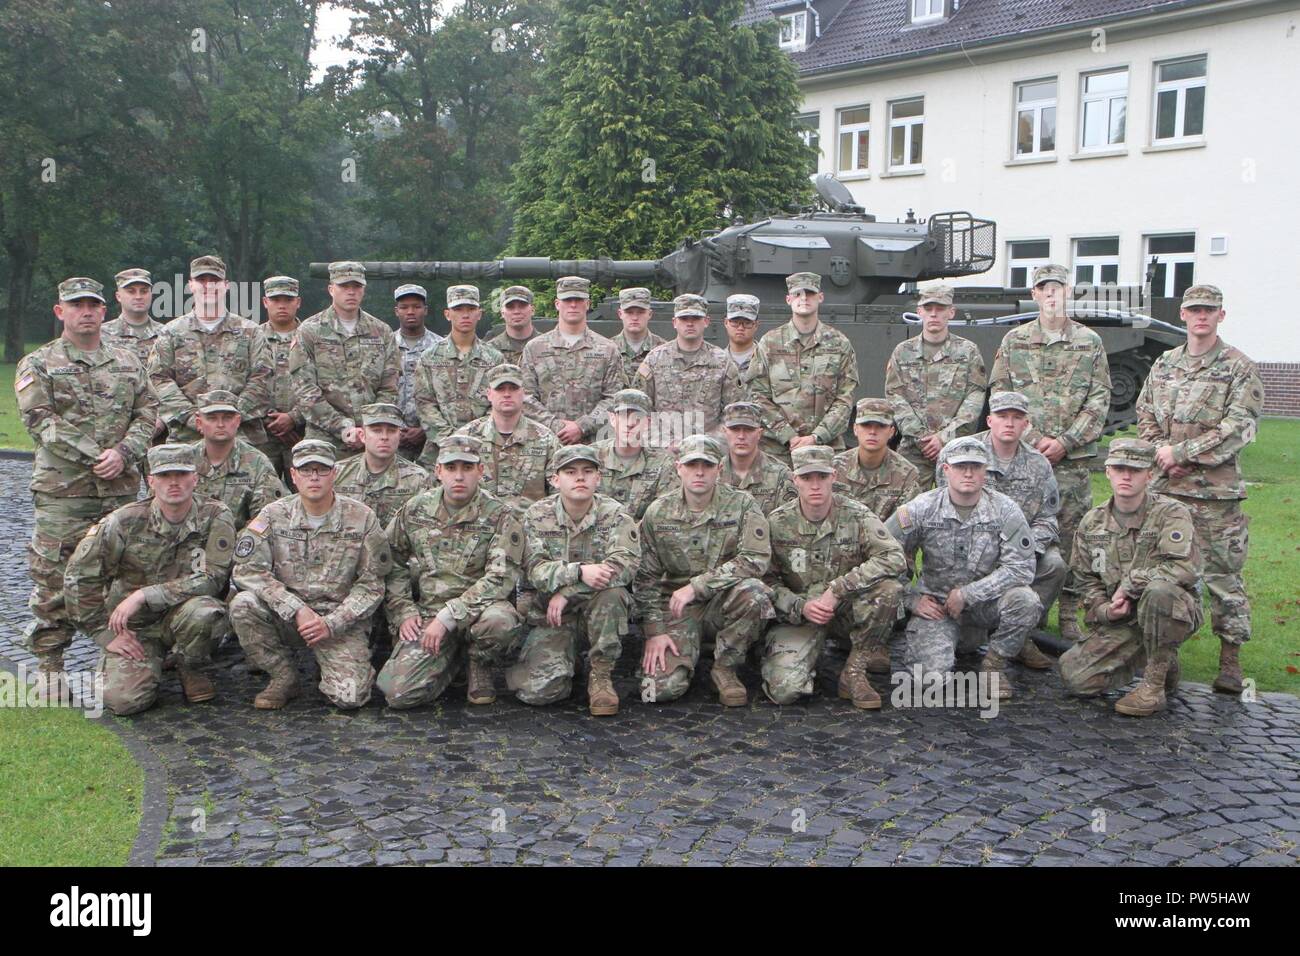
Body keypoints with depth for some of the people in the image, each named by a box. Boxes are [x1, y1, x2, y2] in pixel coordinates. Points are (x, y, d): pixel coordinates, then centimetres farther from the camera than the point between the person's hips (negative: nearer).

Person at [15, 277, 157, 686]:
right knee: (53, 577, -4)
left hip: (121, 489, 3)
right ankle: (48, 664, 6)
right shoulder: (38, 365, 4)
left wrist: (123, 453, -10)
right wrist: (95, 457, -15)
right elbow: (39, 422, -7)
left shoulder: (127, 363, 15)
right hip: (61, 491, -3)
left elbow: (148, 414, 9)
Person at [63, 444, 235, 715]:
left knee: (204, 611, -35)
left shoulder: (216, 517, -13)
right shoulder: (126, 522, -12)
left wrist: (144, 596, -23)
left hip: (182, 618, 0)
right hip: (134, 627, 0)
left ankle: (192, 670, -2)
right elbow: (78, 578, -7)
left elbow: (211, 578, -19)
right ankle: (149, 665, 16)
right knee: (124, 699, -21)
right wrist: (106, 634, -7)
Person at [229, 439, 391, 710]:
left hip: (341, 621, -2)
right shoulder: (273, 515, -2)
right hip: (286, 616, 2)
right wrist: (296, 610, -20)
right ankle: (283, 677, -5)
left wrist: (332, 623, -15)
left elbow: (371, 583, -3)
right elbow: (248, 570, -10)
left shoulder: (362, 518, -4)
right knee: (243, 605, -27)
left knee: (349, 697, -22)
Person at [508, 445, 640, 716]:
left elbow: (625, 564, -21)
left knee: (611, 592, -35)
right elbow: (535, 569, -13)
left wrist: (567, 592, -24)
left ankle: (600, 675, -14)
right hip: (551, 615, 0)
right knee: (540, 688, -21)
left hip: (601, 611, 0)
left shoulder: (615, 515, -4)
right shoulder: (537, 515, 0)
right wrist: (579, 572, -31)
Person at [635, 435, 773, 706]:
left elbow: (756, 560, -18)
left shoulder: (741, 505, -5)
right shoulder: (658, 513, 0)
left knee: (752, 591, -35)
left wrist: (696, 586, -21)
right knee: (661, 687, -20)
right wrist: (654, 631, -7)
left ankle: (725, 668, -10)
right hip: (677, 606, 0)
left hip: (724, 601, 0)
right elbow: (646, 578, 3)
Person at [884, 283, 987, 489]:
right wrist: (921, 436, -9)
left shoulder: (968, 351, 8)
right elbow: (895, 398, 2)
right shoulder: (903, 352, 11)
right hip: (913, 449, 1)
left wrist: (945, 437, -11)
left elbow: (975, 399, -1)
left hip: (958, 447, -1)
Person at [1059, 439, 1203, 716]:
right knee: (1076, 678, -12)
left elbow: (1185, 567, -26)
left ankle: (1154, 685, -21)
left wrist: (1129, 585, -19)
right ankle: (1154, 662, 16)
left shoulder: (1171, 513, -10)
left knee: (1158, 590, -40)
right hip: (1120, 621, 5)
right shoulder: (1092, 523, 6)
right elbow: (1085, 579, 14)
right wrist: (1103, 609, -6)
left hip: (1177, 612, -4)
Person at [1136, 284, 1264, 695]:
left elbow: (1238, 429, -12)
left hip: (1216, 491, -4)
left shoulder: (1239, 368, -3)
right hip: (1165, 488, 5)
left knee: (1222, 574, 0)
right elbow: (1145, 417, 14)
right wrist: (1161, 453, -5)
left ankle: (1230, 658, 9)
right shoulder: (1164, 365, 13)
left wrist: (1179, 452, -15)